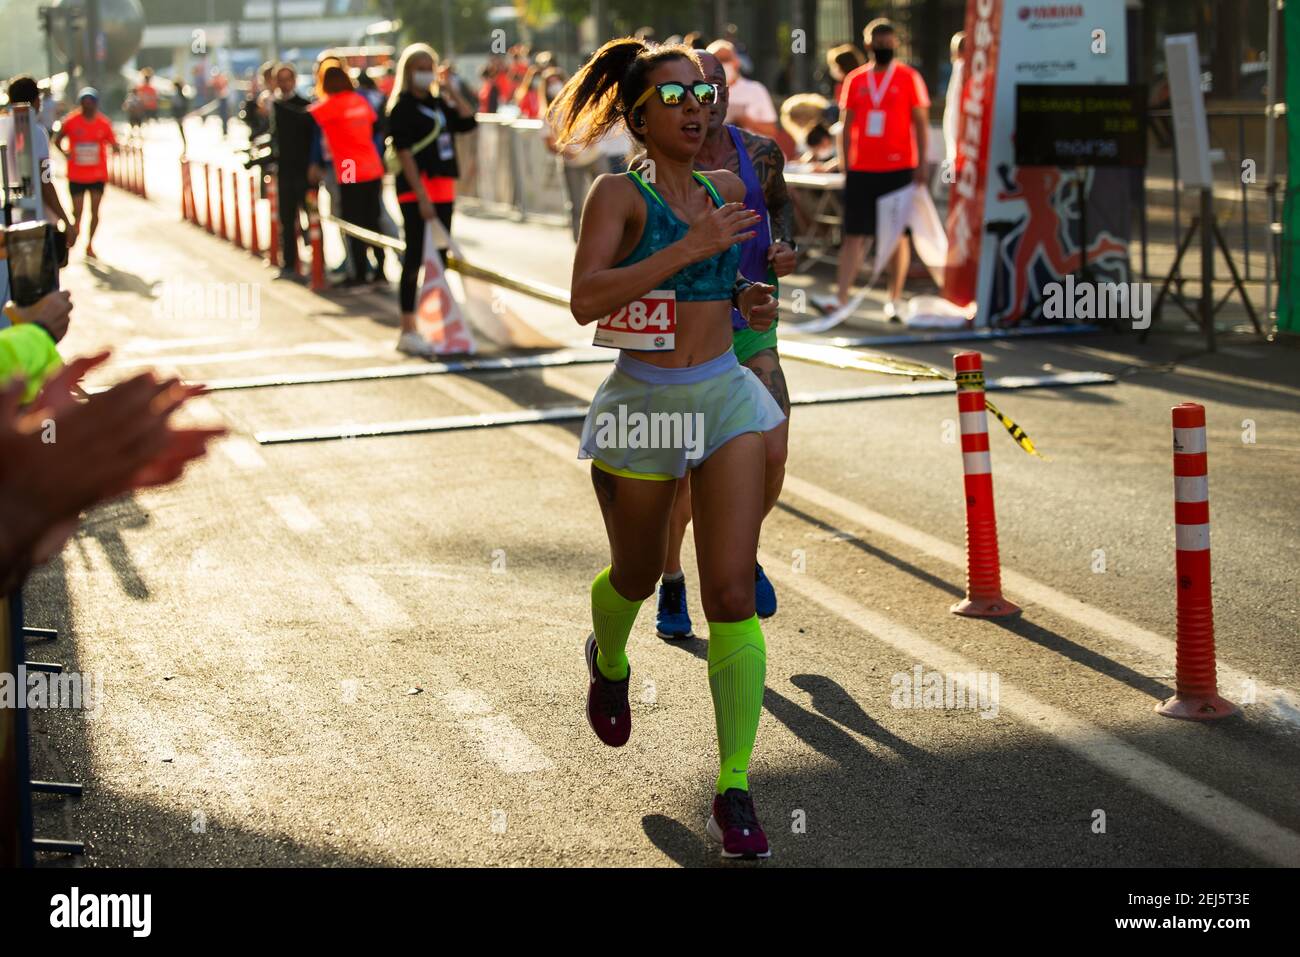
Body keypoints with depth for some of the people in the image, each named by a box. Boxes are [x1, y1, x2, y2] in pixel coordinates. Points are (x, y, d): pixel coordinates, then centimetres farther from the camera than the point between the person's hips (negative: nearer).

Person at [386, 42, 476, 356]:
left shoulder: (440, 103, 13)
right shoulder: (402, 107, -7)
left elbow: (468, 121, 3)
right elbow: (405, 154, -14)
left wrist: (450, 89, 0)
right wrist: (421, 197, -20)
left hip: (442, 188, 7)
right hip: (415, 189, -7)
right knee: (415, 258, -8)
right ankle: (408, 332, -6)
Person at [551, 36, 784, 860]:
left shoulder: (727, 189, 7)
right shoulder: (619, 194, -8)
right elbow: (585, 299, -23)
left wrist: (748, 296, 7)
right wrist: (693, 246, -26)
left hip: (727, 398, 3)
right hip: (641, 404, -3)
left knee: (733, 594, -9)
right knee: (638, 577, 18)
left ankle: (735, 790, -5)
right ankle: (609, 663, 55)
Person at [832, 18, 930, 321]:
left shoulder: (909, 78, 1)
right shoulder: (855, 80, 8)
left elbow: (921, 124, 0)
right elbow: (846, 127, 12)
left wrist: (921, 166, -7)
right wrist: (845, 166, 5)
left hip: (899, 169, -2)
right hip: (861, 170, 2)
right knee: (855, 235, -1)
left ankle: (895, 300, 11)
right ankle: (841, 298, -4)